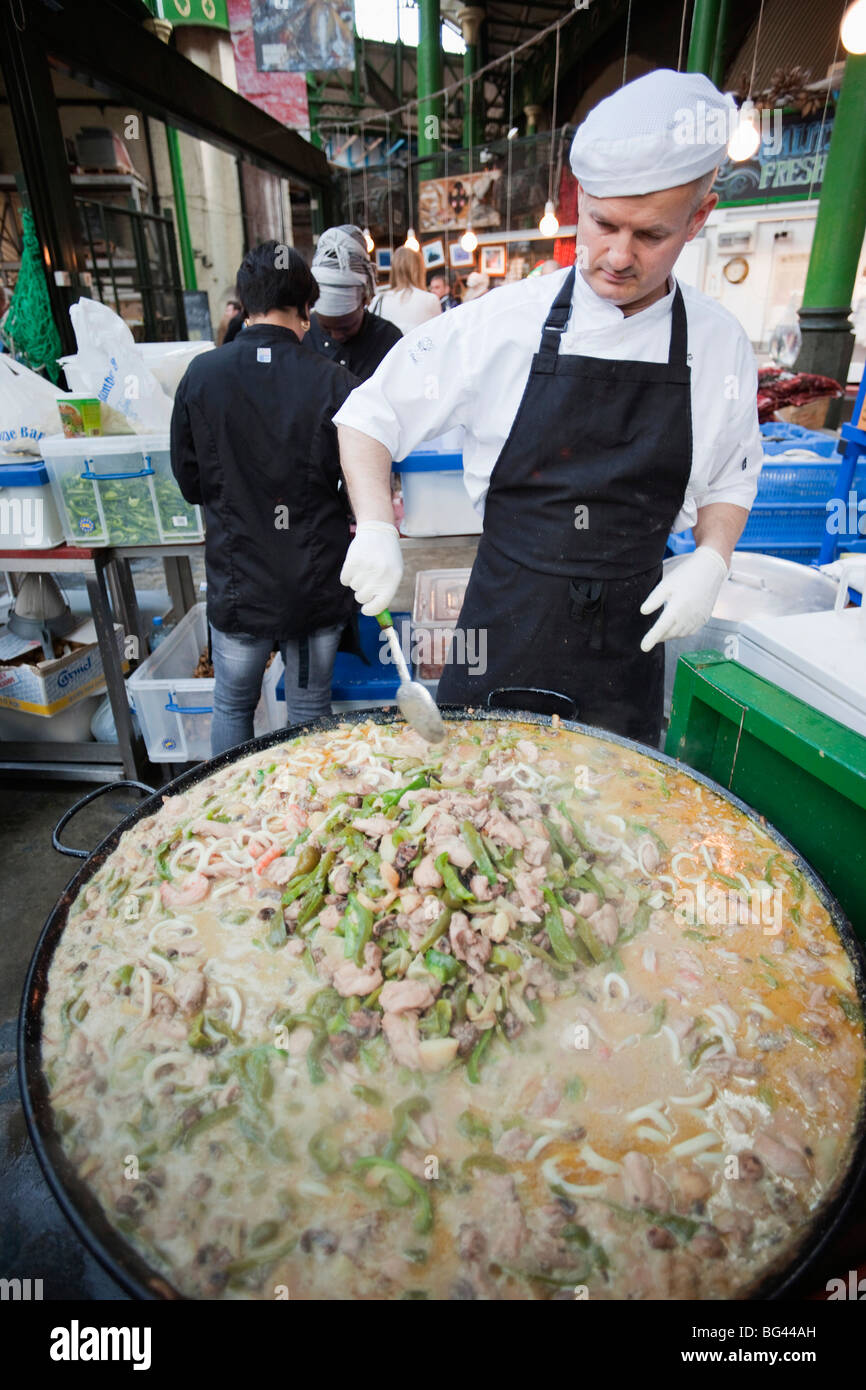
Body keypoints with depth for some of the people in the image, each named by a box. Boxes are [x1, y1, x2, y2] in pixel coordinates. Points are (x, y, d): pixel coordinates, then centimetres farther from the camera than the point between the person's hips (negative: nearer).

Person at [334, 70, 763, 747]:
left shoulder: (721, 343, 0)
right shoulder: (503, 322, -8)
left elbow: (730, 478, 13)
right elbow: (368, 415, -2)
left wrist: (711, 561, -6)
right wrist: (376, 530, -18)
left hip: (629, 638, 2)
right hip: (506, 626, -1)